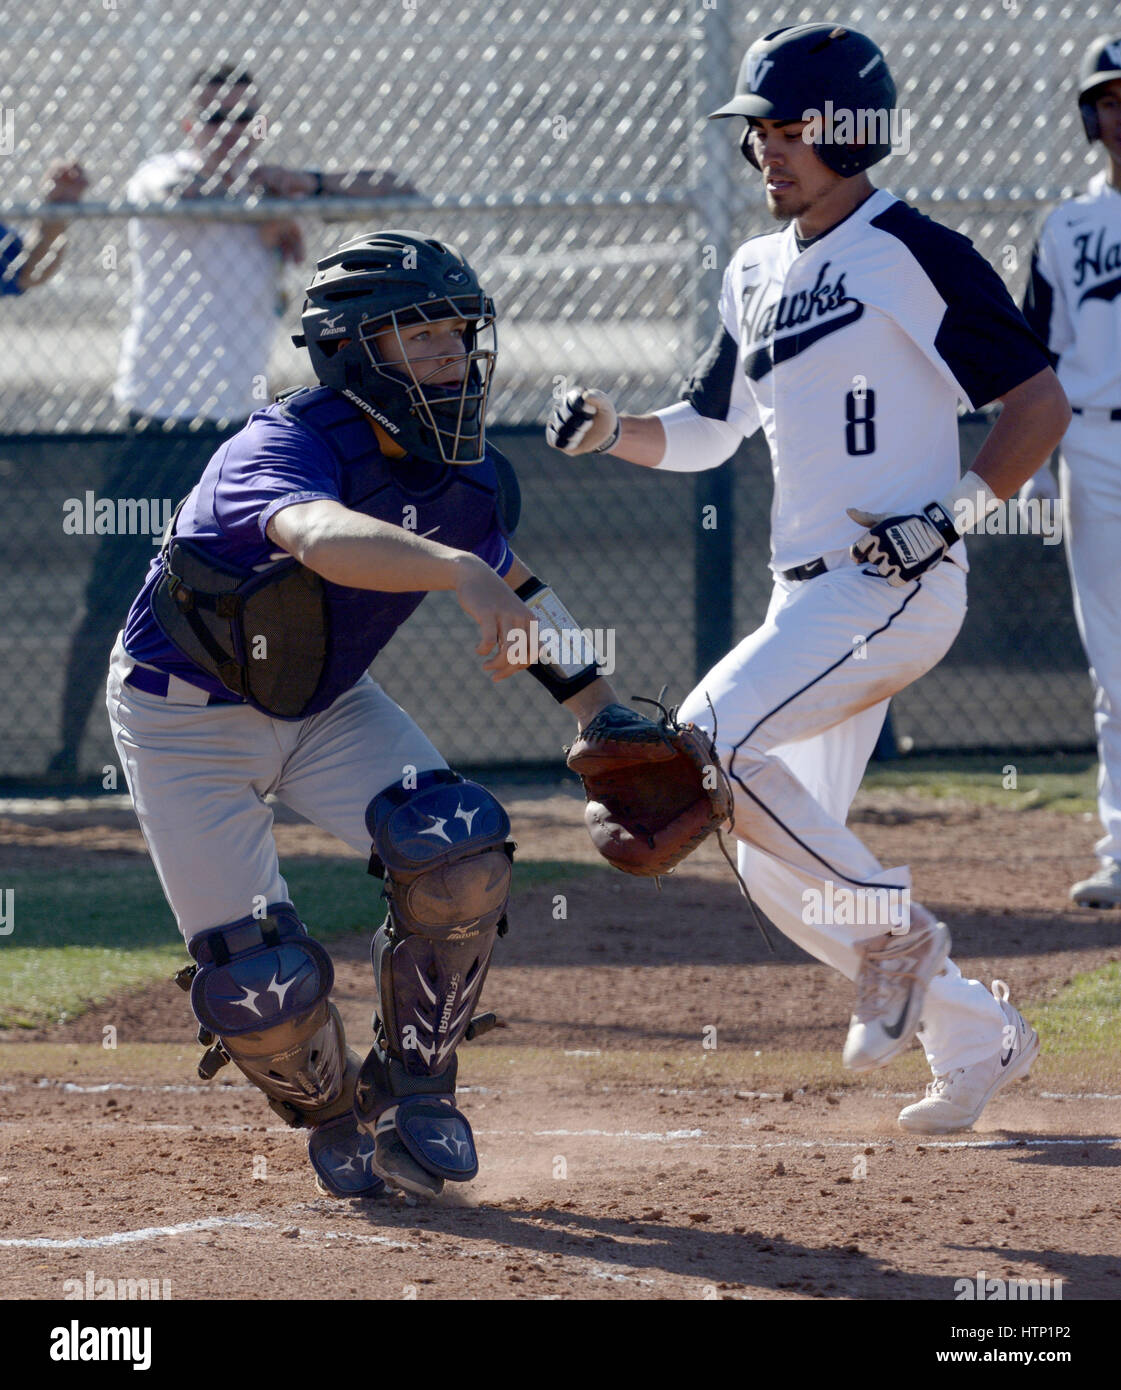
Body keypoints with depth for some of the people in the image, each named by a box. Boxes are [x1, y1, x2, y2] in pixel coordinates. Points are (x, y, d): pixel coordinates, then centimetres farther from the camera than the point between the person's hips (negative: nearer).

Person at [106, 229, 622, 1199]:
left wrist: (602, 714, 6)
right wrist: (458, 569, -74)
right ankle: (332, 1110, 23)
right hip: (187, 712, -5)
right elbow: (321, 537, -57)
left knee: (459, 854, -20)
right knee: (263, 986, -12)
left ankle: (413, 1089, 3)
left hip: (326, 707, 5)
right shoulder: (283, 448, -33)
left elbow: (502, 575, 11)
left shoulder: (471, 476, -12)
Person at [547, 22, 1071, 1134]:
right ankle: (974, 1032, 20)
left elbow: (1039, 400, -6)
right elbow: (704, 432, 22)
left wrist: (962, 506, -18)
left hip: (897, 584, -9)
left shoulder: (917, 256, -7)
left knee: (711, 740, -25)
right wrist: (610, 431, 3)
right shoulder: (758, 276, 16)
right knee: (777, 867, 7)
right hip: (809, 600, 9)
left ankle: (894, 927, -9)